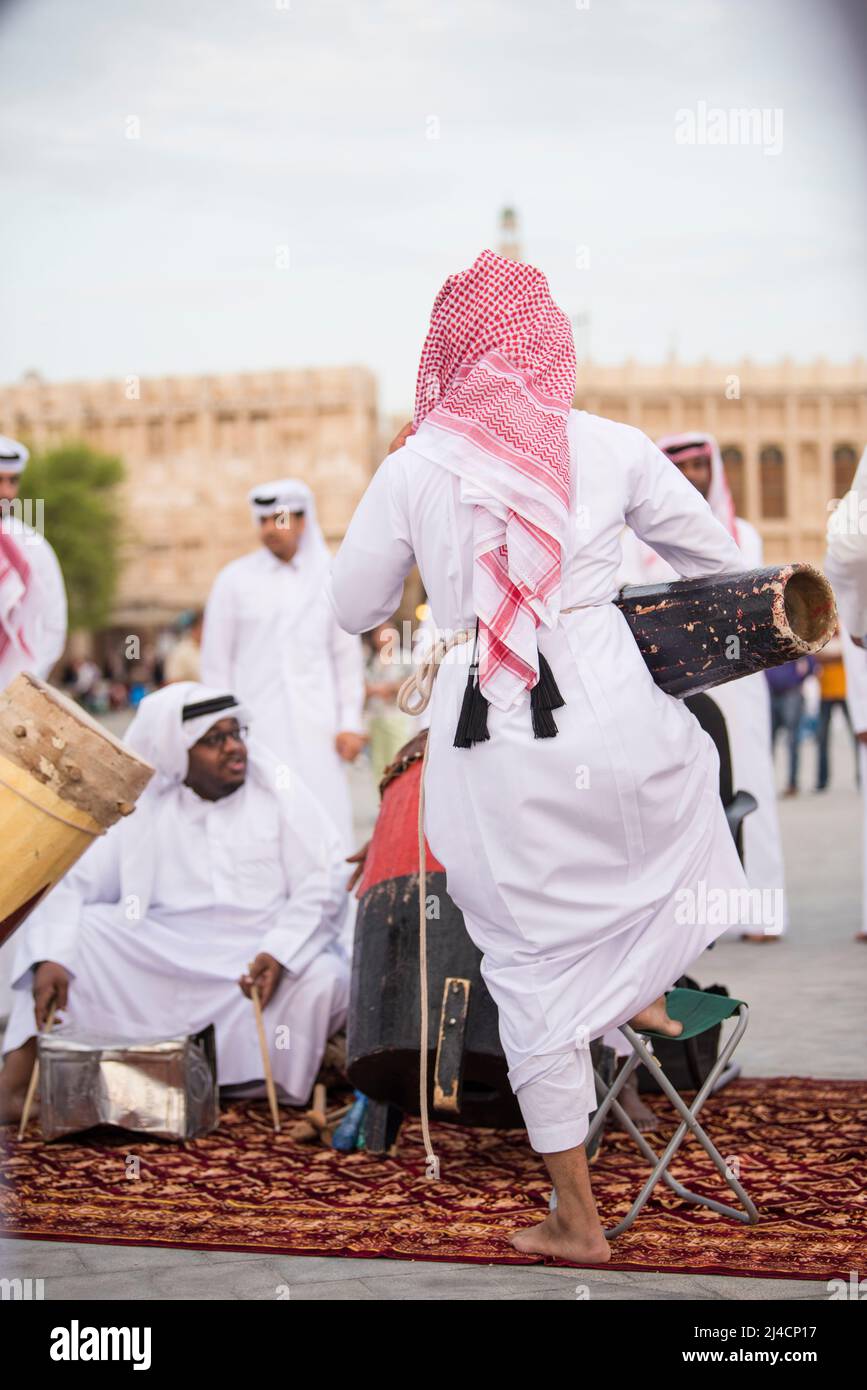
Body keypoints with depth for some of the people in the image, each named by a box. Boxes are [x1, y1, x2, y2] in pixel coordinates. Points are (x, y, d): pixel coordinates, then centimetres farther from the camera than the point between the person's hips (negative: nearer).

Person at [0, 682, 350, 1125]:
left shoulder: (280, 794, 2)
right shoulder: (143, 809, 6)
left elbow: (323, 885, -7)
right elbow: (69, 883, -2)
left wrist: (278, 954, -24)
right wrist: (50, 958, -21)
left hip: (264, 957, -1)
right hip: (164, 961, 2)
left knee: (325, 979, -32)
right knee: (78, 929, -18)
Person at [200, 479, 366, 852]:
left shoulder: (329, 579, 9)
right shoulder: (235, 580, 5)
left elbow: (347, 656, 11)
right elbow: (215, 659, 7)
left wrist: (351, 724, 3)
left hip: (316, 727, 1)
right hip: (257, 725, -1)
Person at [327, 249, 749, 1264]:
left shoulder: (413, 468, -2)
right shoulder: (611, 447, 0)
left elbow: (353, 609, 9)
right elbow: (719, 559, 13)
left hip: (486, 743, 0)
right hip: (611, 720, 0)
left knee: (534, 965, 11)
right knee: (694, 758, 36)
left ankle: (578, 1218, 18)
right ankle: (648, 986, 38)